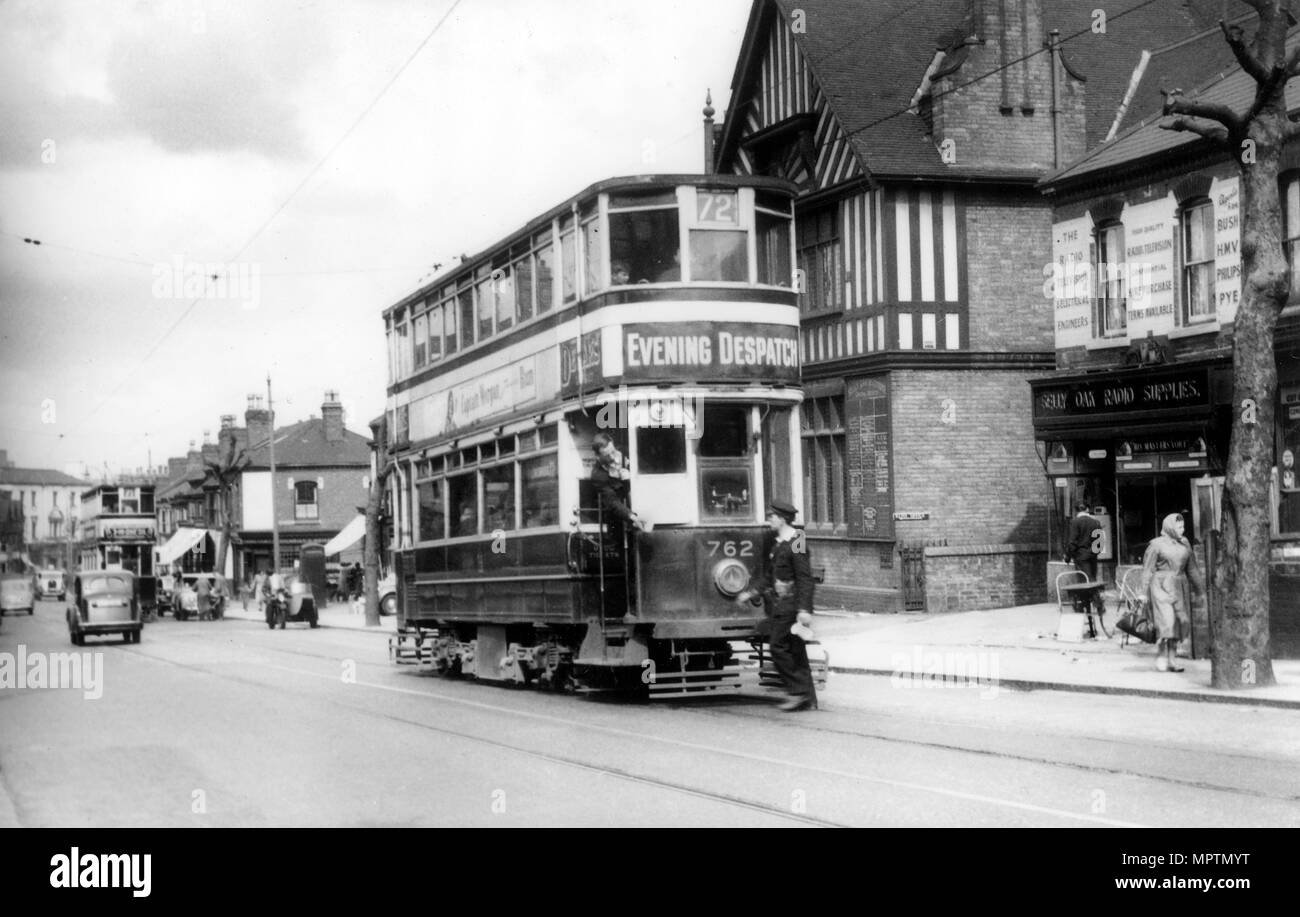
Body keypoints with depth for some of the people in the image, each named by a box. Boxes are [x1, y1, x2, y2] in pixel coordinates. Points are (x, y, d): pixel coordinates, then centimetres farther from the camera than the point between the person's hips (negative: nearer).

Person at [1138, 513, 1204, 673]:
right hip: (1161, 586, -6)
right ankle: (1161, 658, -5)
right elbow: (1147, 569, -4)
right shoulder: (1157, 544, -4)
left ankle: (1170, 660, 11)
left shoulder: (1184, 544, 13)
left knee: (1180, 621, 3)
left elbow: (1191, 569, 20)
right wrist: (1143, 592, -7)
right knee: (1166, 620, -15)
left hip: (1177, 587, 6)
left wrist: (1200, 589, 21)